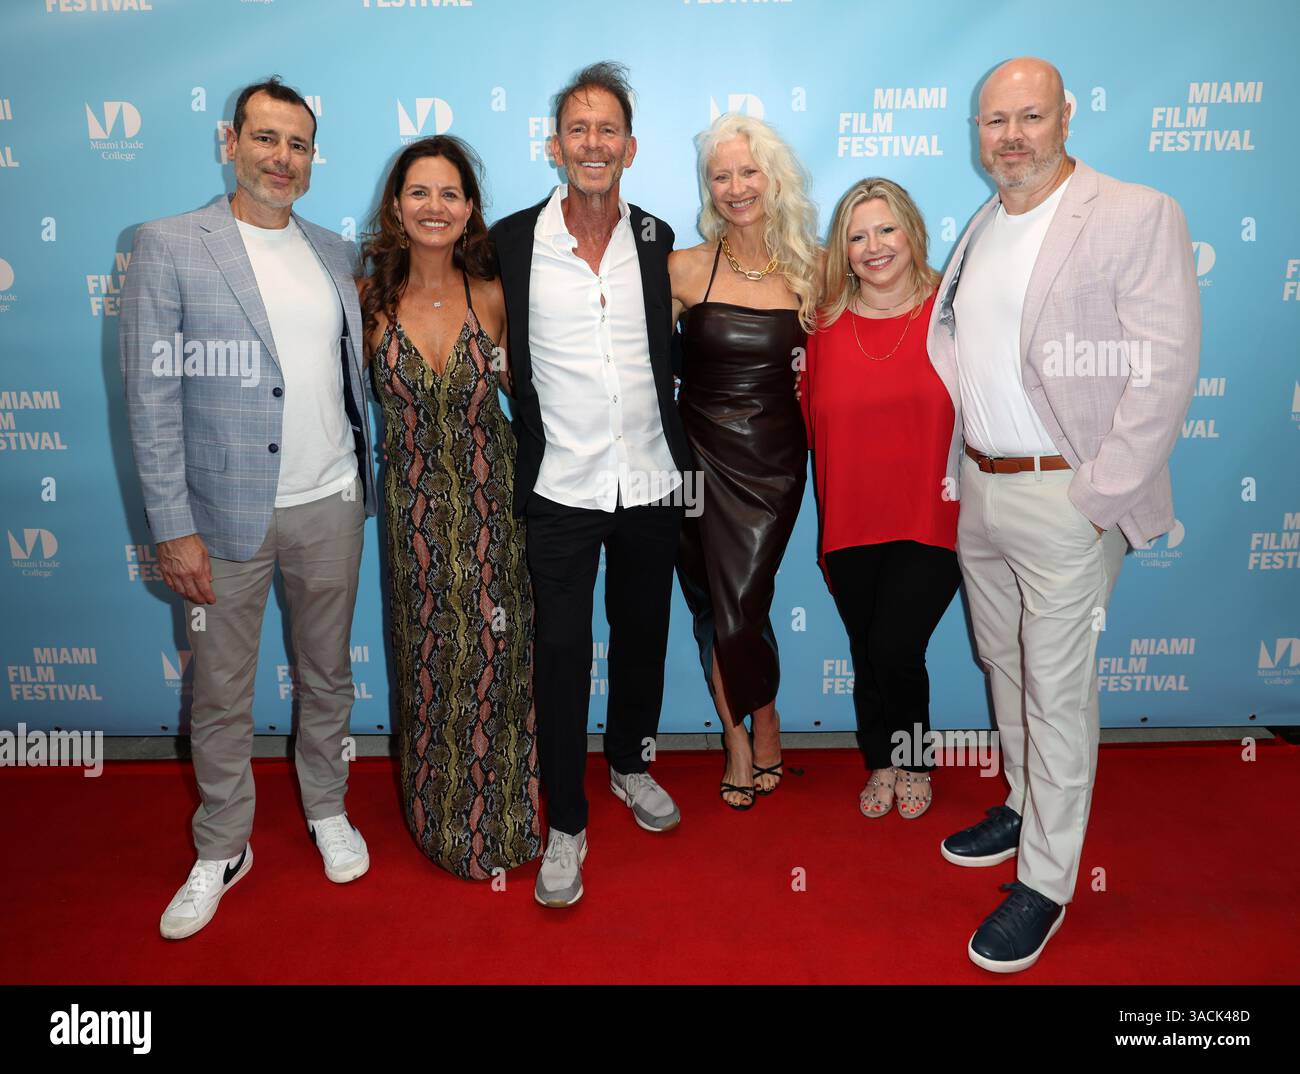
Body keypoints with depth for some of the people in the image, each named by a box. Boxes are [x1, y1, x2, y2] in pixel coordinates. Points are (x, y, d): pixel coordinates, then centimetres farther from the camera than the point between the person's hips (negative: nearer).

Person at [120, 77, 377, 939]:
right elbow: (152, 395, -8)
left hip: (332, 507, 4)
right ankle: (222, 851, 30)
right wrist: (172, 526, -12)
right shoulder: (170, 246, -5)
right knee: (221, 696, 10)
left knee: (327, 674, 17)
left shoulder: (333, 252, 8)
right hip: (229, 513, -3)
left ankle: (328, 810, 38)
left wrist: (366, 478, 10)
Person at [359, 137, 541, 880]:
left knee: (496, 660, 8)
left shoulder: (493, 297, -5)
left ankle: (500, 814, 31)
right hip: (416, 508, 1)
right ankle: (443, 821, 34)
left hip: (492, 504, 0)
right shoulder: (371, 302, -5)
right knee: (429, 664, 11)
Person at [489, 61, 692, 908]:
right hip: (562, 490, -2)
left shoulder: (657, 239, 3)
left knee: (642, 636, 17)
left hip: (651, 486, 3)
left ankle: (631, 762, 41)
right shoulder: (512, 242, -5)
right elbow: (505, 362, 4)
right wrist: (533, 451, 3)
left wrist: (679, 452, 11)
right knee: (562, 655, 4)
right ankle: (566, 826, 19)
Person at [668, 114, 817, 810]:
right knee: (712, 609, 7)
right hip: (700, 456, 1)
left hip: (773, 463, 0)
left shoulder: (809, 269, 1)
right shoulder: (686, 268, -3)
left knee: (738, 611, -5)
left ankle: (754, 726, 25)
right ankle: (746, 735, 30)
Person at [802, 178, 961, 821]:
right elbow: (813, 432, 9)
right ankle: (880, 760, 38)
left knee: (894, 648, -9)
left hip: (931, 524, -3)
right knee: (866, 655, 12)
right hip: (849, 526, 3)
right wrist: (824, 536, 10)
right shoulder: (827, 326, 3)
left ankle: (914, 761, 21)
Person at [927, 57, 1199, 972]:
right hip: (977, 489, 7)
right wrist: (955, 468, 8)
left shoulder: (1138, 216, -8)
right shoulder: (980, 228, 13)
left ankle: (1047, 882, 16)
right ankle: (1024, 807, 39)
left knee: (1058, 689, 1)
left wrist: (1098, 497, -17)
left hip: (1065, 499, -6)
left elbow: (1164, 370, -13)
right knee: (1004, 663, 18)